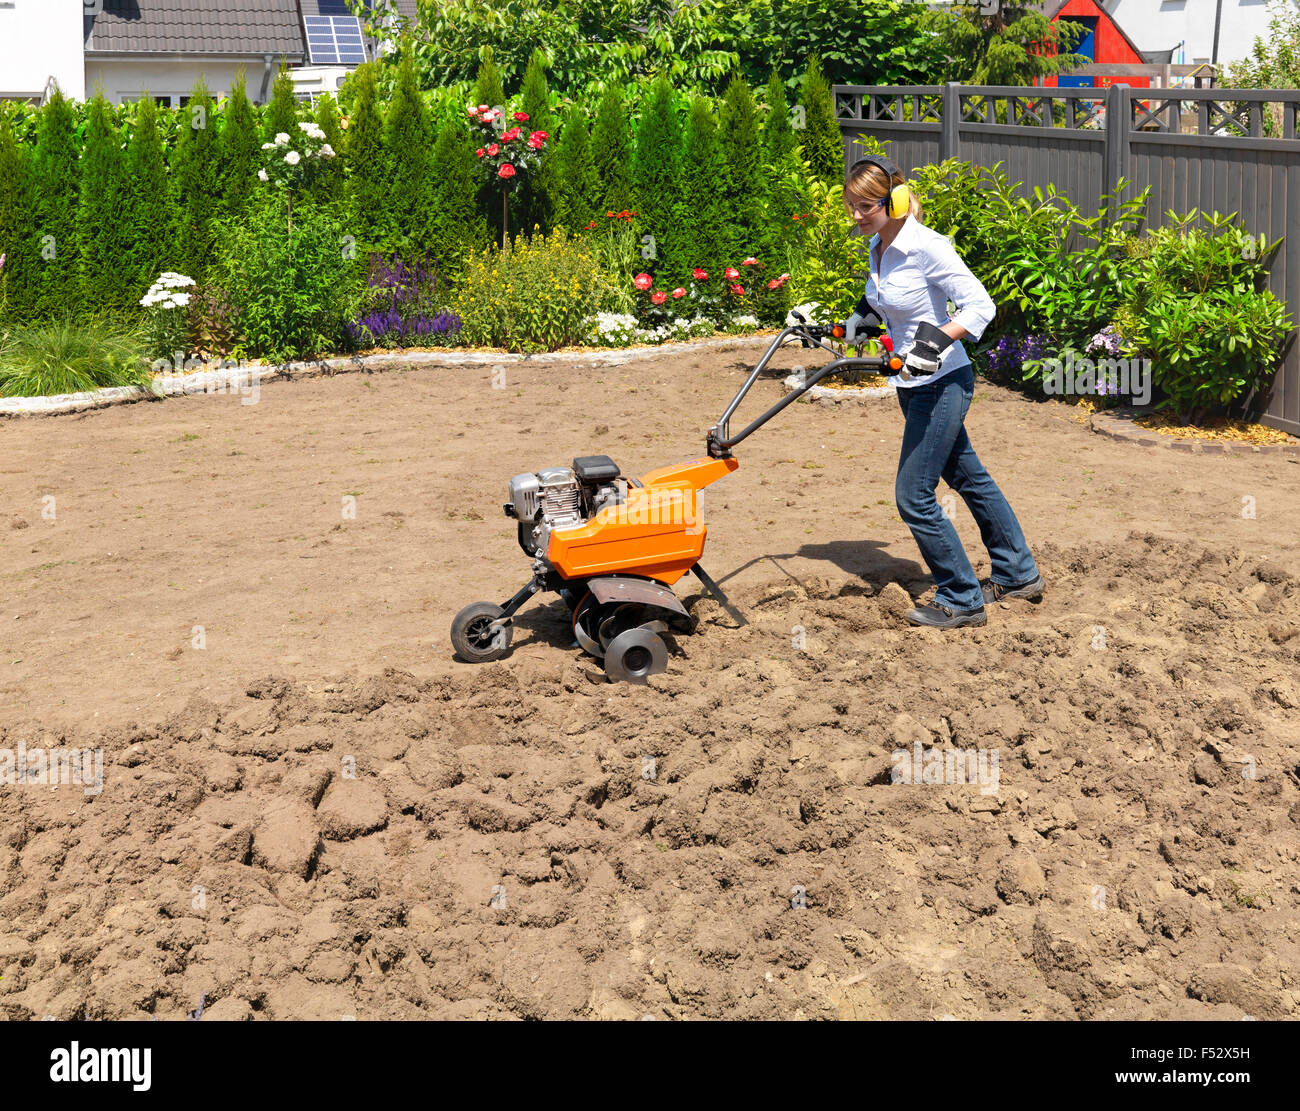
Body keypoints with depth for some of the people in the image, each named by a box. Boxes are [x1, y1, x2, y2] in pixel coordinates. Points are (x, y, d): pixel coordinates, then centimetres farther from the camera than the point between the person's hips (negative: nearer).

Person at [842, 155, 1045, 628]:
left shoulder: (926, 247, -21)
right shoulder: (878, 247, 5)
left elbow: (980, 306, -24)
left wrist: (936, 339, -34)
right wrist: (864, 316, 13)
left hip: (942, 384, -9)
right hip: (912, 385, 9)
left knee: (913, 496, -7)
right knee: (968, 478, 20)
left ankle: (962, 601, 8)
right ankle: (1018, 574, 36)